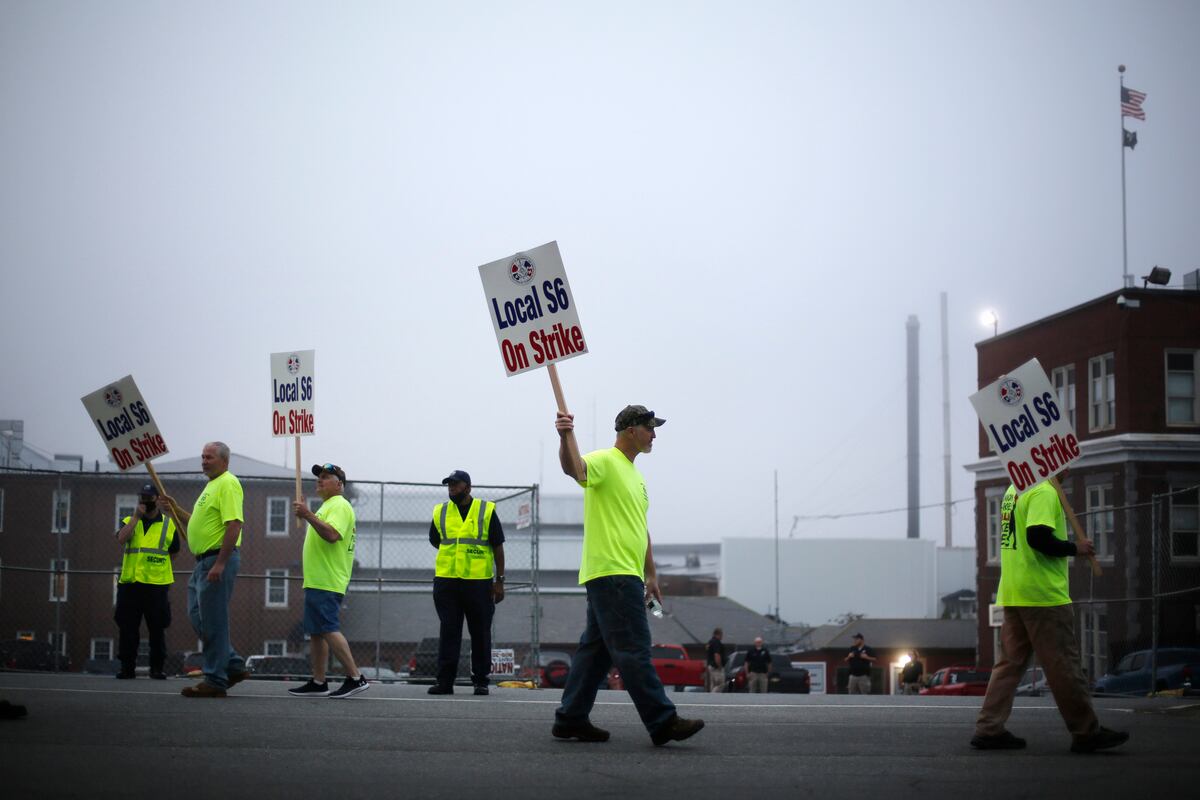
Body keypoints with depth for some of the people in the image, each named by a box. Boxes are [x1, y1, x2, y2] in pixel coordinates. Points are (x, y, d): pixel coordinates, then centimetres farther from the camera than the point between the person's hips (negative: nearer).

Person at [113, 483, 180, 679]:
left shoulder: (168, 524, 10)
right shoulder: (129, 521, 12)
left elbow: (174, 552, 16)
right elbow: (121, 539, -9)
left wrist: (156, 561, 6)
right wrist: (136, 516, -9)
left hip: (157, 584, -1)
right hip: (129, 582, 1)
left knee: (157, 628, 1)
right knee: (127, 627, 2)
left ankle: (157, 668, 9)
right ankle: (127, 667, 9)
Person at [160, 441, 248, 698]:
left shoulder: (228, 484, -12)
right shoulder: (212, 485, 21)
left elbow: (234, 524, -22)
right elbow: (196, 524, 30)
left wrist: (220, 563, -26)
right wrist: (175, 509, 16)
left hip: (219, 559, -11)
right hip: (203, 561, 11)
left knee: (213, 621, -6)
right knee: (198, 617, 13)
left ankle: (215, 681, -1)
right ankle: (233, 665, 19)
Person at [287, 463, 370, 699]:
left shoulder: (339, 506, -10)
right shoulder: (327, 506, 23)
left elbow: (332, 534, -27)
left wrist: (309, 516, -30)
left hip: (326, 582, -11)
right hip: (317, 581, 11)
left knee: (327, 629, -16)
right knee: (316, 633, 10)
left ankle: (355, 678, -17)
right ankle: (318, 683, 13)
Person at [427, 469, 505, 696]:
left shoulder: (486, 511, 2)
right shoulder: (440, 512, 9)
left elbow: (498, 548, 4)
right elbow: (435, 541, 23)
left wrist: (499, 581, 0)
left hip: (479, 582, -2)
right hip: (446, 581, 2)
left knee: (480, 633, 4)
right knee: (448, 631, 2)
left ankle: (480, 681, 11)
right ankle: (445, 681, 4)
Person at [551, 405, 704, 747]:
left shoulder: (635, 475, 23)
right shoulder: (604, 462, -6)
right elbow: (575, 468, -29)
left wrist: (651, 573, 25)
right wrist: (565, 438, -49)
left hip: (626, 575, 10)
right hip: (611, 573, -10)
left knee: (596, 648, 10)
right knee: (633, 649, -11)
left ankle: (571, 719, 14)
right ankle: (662, 721, -13)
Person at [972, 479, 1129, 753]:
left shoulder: (1013, 491, 17)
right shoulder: (1044, 492, -13)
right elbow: (1038, 537, -24)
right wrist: (1075, 548, -11)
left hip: (1011, 595, 9)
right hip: (1044, 596, -9)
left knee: (1010, 662, 9)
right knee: (1063, 664, -2)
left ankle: (989, 730, 6)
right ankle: (1087, 733, 5)